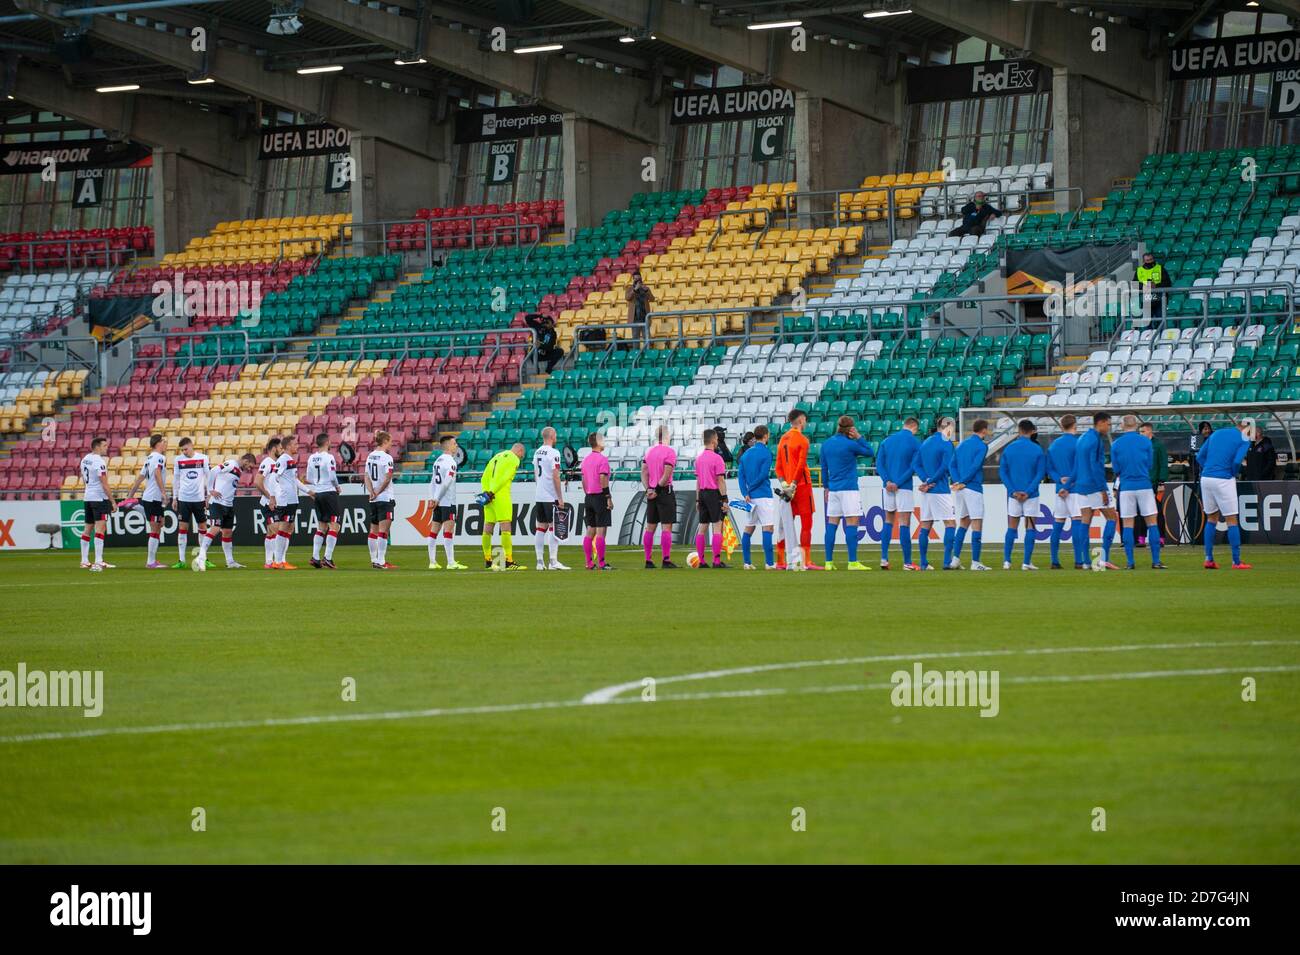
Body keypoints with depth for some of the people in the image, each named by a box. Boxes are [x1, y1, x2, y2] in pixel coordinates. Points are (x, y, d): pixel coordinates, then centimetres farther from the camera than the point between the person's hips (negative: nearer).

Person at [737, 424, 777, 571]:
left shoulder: (746, 453, 12)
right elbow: (763, 475, -14)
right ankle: (769, 563, -14)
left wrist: (746, 493, -4)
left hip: (751, 497, 6)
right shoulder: (766, 452, -7)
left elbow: (740, 475, 5)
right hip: (764, 496, -6)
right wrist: (750, 489, -4)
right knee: (768, 528, -8)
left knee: (748, 530, 10)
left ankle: (747, 562, 9)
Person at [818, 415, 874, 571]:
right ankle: (853, 562, -11)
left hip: (833, 489, 6)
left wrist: (826, 487, 22)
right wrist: (859, 438, -1)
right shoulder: (850, 444, -10)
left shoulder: (826, 444, 8)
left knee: (832, 523, 8)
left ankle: (829, 562, 6)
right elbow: (871, 453, 1)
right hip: (849, 488, -6)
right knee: (851, 523, -7)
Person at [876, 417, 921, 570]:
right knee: (904, 524, -2)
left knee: (888, 522, 14)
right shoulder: (915, 443, -4)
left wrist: (887, 481, -9)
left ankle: (884, 559, 8)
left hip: (888, 487, 4)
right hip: (904, 488, -4)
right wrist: (898, 483, -12)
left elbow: (879, 464, 2)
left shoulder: (887, 441, 9)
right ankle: (907, 562, -1)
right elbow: (914, 467, -12)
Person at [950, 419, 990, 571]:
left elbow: (953, 465, 8)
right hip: (973, 488, -7)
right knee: (977, 525, -3)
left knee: (963, 523, 17)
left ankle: (955, 558, 10)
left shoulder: (961, 445, 15)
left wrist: (957, 482, -4)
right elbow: (975, 467, -14)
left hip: (959, 489, 7)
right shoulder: (981, 446, -6)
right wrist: (962, 482, -9)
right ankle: (975, 563, -6)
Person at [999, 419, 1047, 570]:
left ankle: (1006, 561, 3)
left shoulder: (1008, 449, 3)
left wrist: (1013, 491, -5)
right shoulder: (1037, 450, -4)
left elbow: (1002, 472, -1)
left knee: (1012, 528, 10)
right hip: (1031, 495, -2)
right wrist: (1028, 492, -10)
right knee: (1030, 527, 3)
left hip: (1013, 494, 2)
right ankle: (1026, 562, -1)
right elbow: (1041, 473, -8)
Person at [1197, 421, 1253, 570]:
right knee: (1231, 520, 2)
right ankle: (1236, 562, 2)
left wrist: (1208, 470, 11)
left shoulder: (1216, 434, 17)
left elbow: (1200, 457, 13)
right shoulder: (1244, 440, 0)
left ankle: (1208, 559, 12)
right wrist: (1233, 475, 3)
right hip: (1223, 480, -6)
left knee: (1211, 519, 16)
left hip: (1205, 478, 6)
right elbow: (1237, 461, -15)